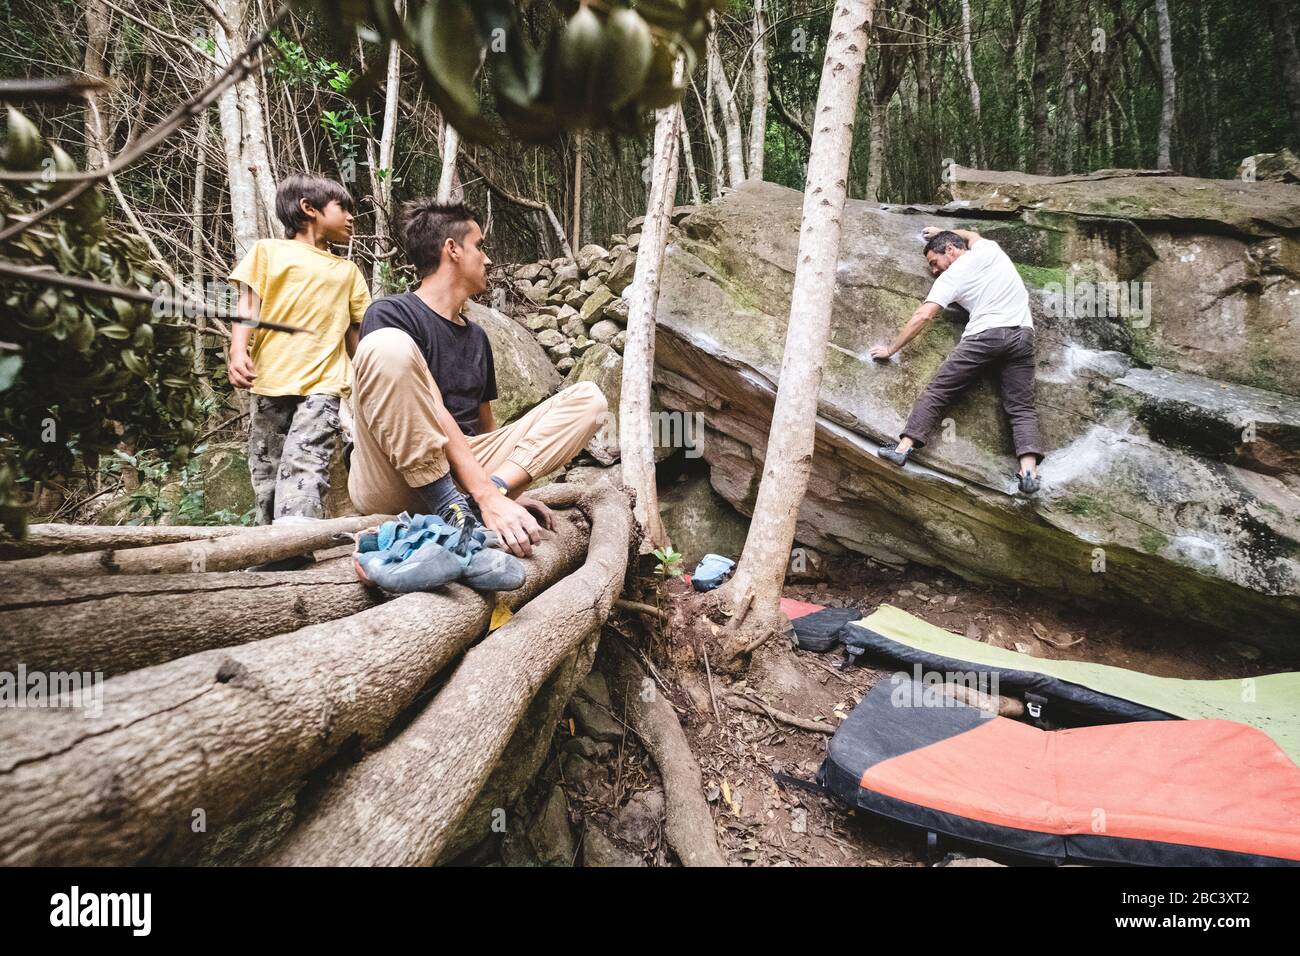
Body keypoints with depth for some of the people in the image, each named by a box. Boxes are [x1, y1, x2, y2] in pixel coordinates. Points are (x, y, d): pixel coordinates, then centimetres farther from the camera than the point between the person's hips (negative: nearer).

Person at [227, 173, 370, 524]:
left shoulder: (347, 271, 19)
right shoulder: (268, 250, 10)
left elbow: (356, 331, 20)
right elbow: (248, 305, 2)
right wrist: (238, 351, -15)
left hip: (323, 384, 0)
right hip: (270, 381, 0)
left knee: (305, 465, -16)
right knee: (266, 469, 6)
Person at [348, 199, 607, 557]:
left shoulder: (477, 337, 21)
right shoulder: (390, 315, -3)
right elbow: (432, 412, -16)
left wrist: (504, 492, 11)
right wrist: (489, 497, -24)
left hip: (464, 471, 6)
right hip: (390, 482, -6)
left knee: (587, 397, -5)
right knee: (388, 347, -31)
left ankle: (467, 504, -22)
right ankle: (449, 509, -25)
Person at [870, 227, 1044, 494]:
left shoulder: (950, 277, 4)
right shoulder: (988, 247, 17)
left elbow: (922, 317, -2)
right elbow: (971, 235, 43)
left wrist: (891, 349, 5)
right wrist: (941, 232, 54)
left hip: (984, 336, -5)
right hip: (1022, 335, 5)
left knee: (937, 391, 1)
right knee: (1021, 406, 0)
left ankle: (903, 448, -6)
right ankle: (1029, 470, -18)